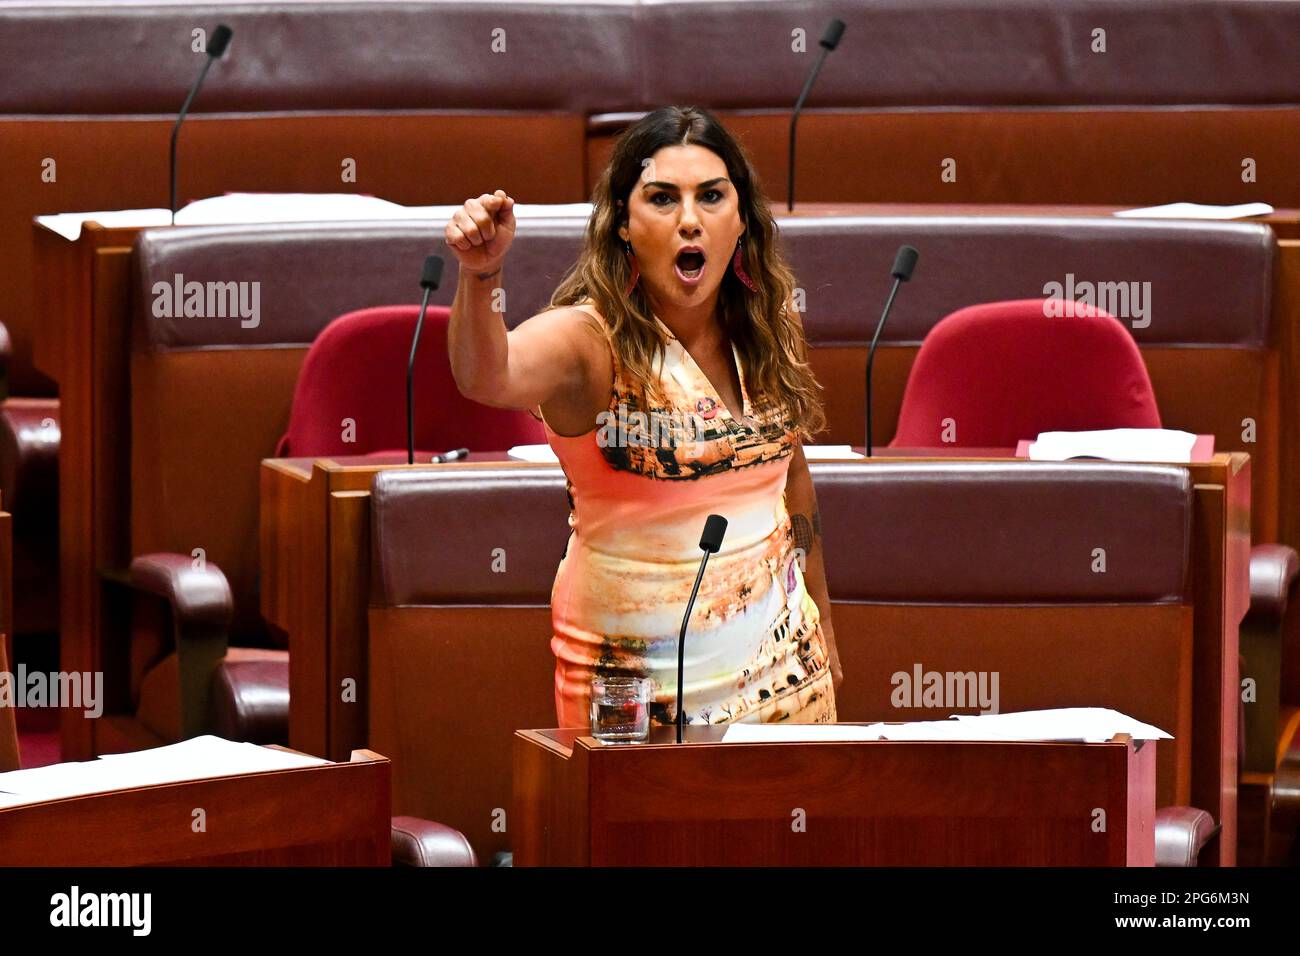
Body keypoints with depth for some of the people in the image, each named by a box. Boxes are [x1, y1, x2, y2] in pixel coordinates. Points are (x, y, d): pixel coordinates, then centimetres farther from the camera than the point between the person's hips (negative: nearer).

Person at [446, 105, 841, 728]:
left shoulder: (765, 336, 2)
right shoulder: (589, 339, -16)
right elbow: (487, 377, -38)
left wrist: (822, 625, 22)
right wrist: (480, 275, -58)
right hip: (637, 669, -5)